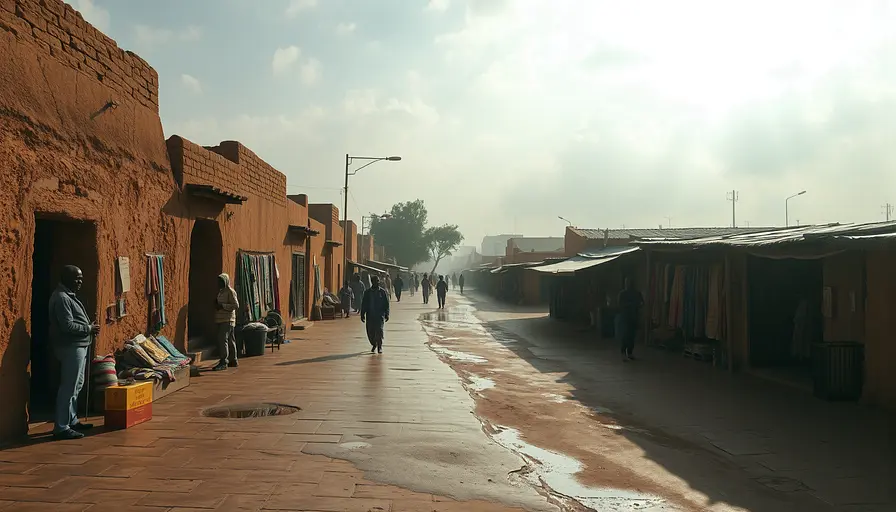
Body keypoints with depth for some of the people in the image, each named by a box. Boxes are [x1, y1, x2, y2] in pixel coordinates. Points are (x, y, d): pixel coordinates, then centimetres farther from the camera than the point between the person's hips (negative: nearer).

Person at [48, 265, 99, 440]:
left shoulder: (69, 296, 16)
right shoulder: (61, 298, -17)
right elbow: (68, 325, -24)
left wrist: (89, 326, 6)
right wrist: (89, 329, -13)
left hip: (79, 346, 11)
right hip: (70, 347, -11)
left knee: (76, 386, 18)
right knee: (69, 387, -9)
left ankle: (72, 421, 28)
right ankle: (61, 428, -5)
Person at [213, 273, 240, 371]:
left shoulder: (230, 291, -9)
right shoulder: (221, 291, 19)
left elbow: (236, 305, -16)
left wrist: (222, 306, -20)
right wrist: (217, 304, 8)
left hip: (227, 320, -9)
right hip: (221, 320, 9)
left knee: (223, 339, -15)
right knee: (230, 340, 13)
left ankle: (223, 362, -17)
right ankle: (233, 361, 19)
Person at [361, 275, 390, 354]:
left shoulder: (382, 292, 3)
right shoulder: (367, 292, 6)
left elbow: (386, 304, 4)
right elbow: (364, 304, 8)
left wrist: (386, 314, -2)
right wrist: (362, 314, 3)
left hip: (380, 315, -2)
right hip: (370, 316, 2)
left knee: (379, 331, -10)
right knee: (370, 332, 4)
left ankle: (379, 347, 2)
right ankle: (374, 344, 28)